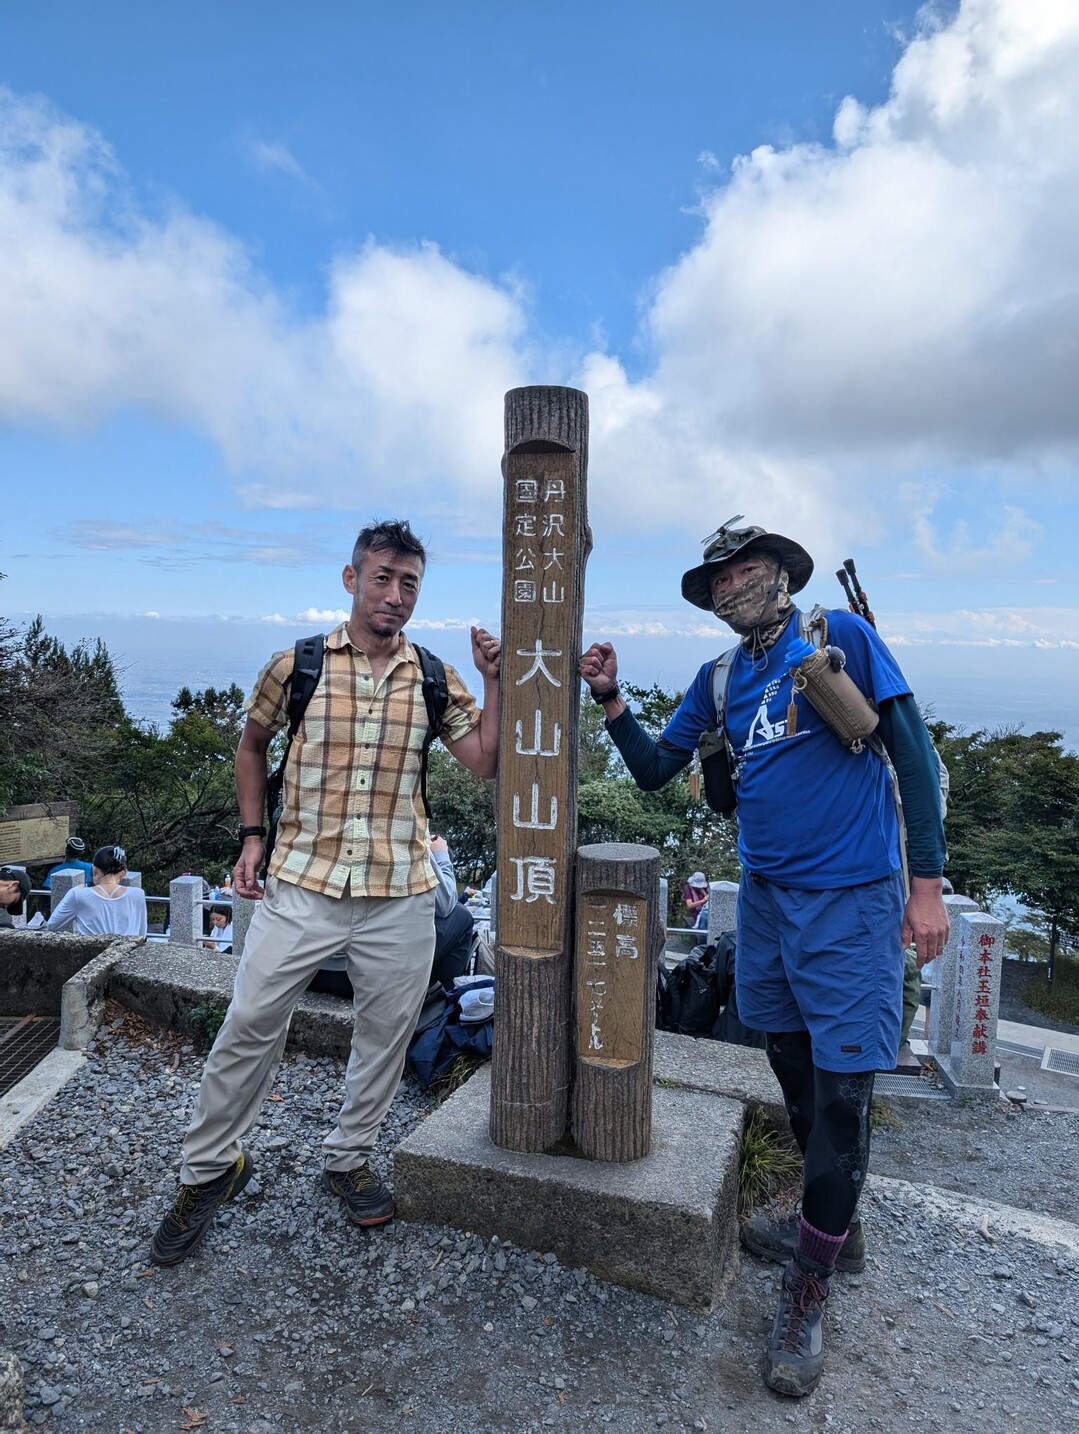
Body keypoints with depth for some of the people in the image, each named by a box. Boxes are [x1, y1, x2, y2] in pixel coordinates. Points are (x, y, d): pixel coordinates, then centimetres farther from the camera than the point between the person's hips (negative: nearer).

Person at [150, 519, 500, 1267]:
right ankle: (209, 1168, 31)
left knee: (386, 1033, 14)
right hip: (301, 886, -1)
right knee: (249, 1026, 6)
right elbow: (253, 744, 12)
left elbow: (487, 762, -1)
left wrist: (494, 680, -8)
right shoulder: (295, 665, -2)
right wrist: (252, 833, 4)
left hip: (401, 897, 2)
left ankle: (350, 1159, 38)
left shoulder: (435, 681, 1)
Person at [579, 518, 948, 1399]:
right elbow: (654, 771, 10)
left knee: (841, 1089, -2)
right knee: (794, 1069, 15)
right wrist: (612, 699, -5)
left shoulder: (842, 635, -5)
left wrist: (927, 881, -10)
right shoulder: (719, 679, 9)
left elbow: (913, 752, -6)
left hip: (851, 898, -5)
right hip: (767, 896, 6)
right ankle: (835, 1227, 38)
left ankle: (809, 1292, 16)